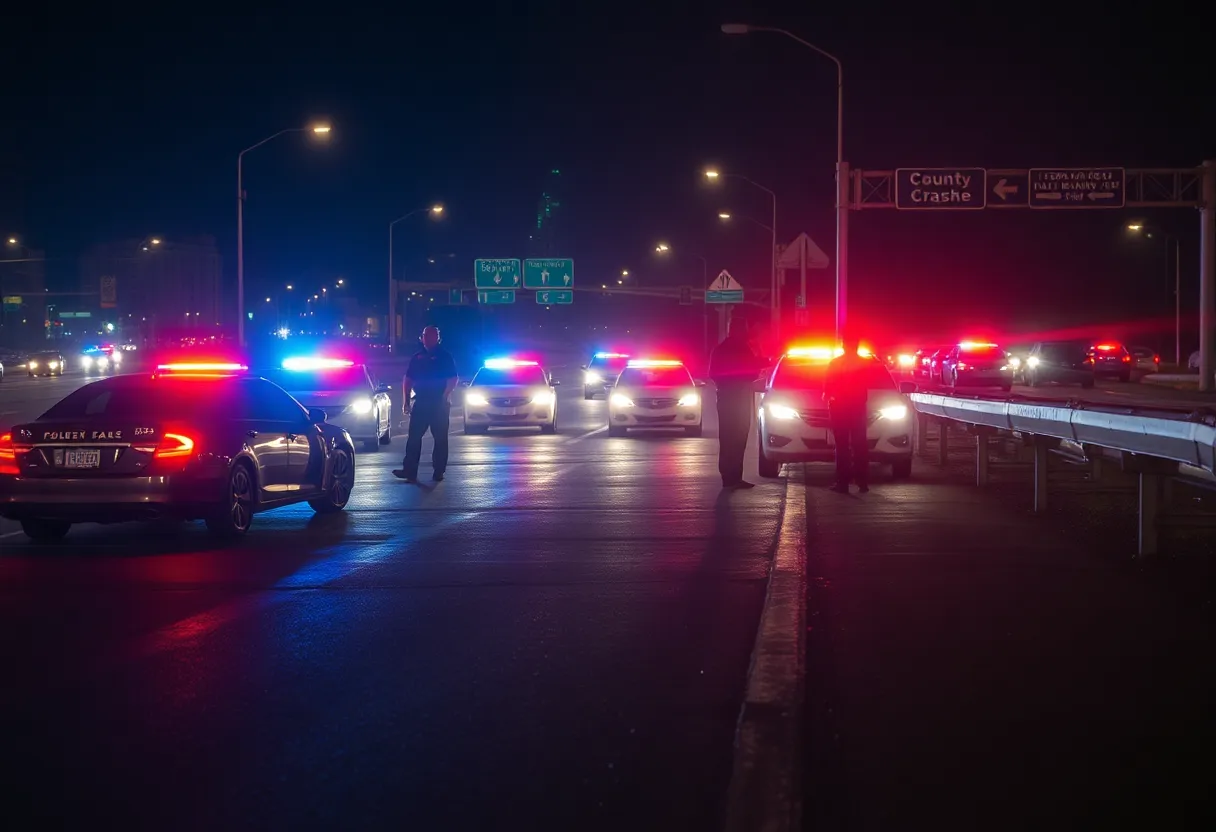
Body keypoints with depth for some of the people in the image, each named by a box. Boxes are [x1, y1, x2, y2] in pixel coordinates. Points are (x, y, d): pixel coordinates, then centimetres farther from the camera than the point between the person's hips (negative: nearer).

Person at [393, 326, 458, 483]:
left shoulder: (444, 356, 1)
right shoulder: (417, 357, 13)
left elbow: (453, 379, -4)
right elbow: (408, 380, 14)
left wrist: (445, 397, -16)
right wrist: (406, 401, 7)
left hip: (439, 404, -3)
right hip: (420, 403, 4)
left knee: (440, 438, 1)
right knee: (413, 437, -4)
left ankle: (438, 472, 6)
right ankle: (409, 471, -7)